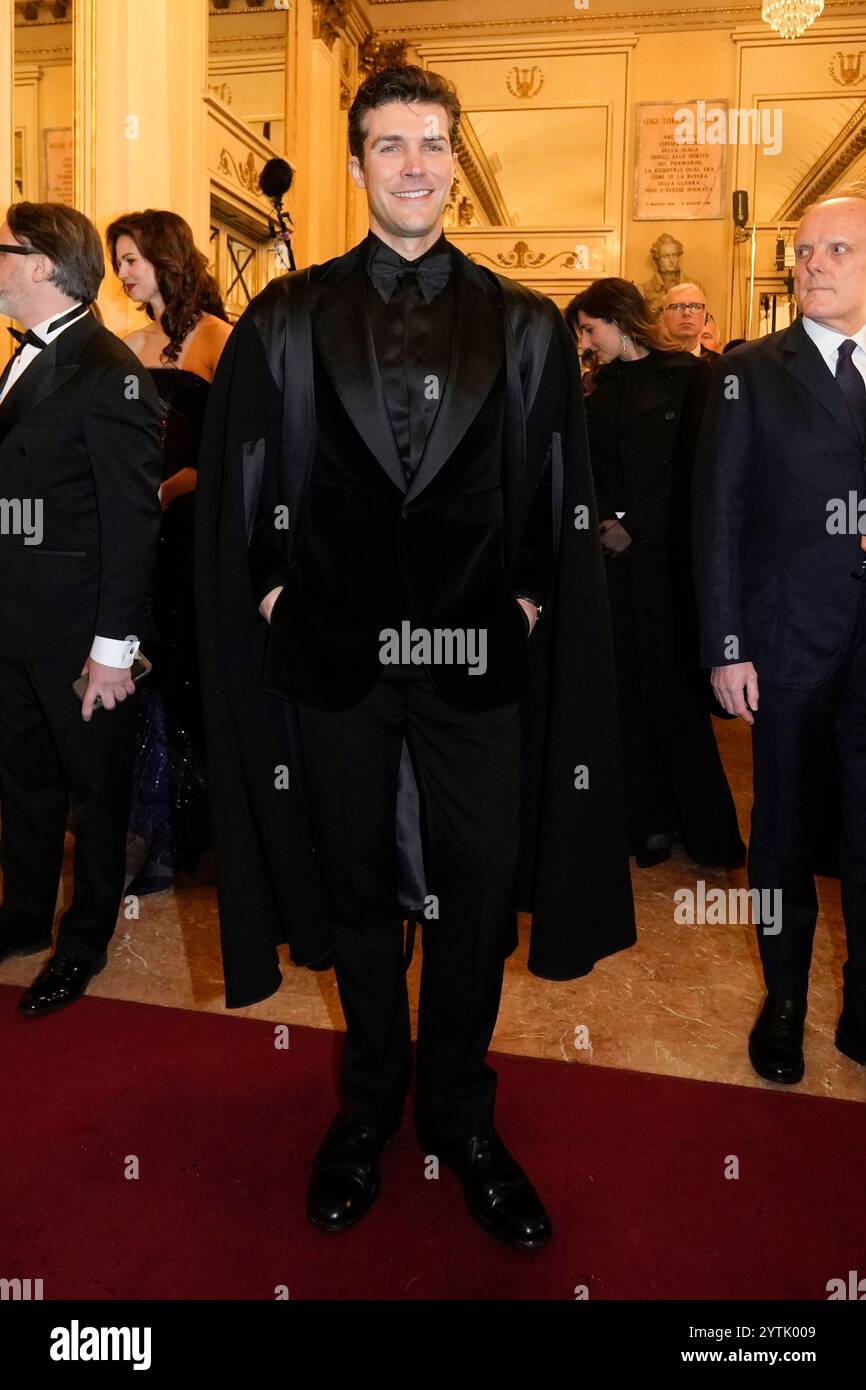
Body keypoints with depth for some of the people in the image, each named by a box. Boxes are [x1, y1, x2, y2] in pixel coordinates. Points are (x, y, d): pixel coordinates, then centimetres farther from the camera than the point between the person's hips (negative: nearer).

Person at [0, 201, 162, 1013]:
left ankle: (85, 938, 29)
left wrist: (113, 643, -19)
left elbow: (132, 519, -18)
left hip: (77, 632, -8)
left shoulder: (108, 373, -16)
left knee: (94, 784, 10)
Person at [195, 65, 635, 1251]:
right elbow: (239, 488, 6)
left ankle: (460, 1114, 32)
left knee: (478, 896, 8)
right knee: (356, 890, 14)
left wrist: (524, 601, -1)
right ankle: (369, 1107, 36)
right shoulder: (288, 321, 4)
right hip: (336, 656, 0)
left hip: (476, 657, 1)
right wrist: (276, 594, 0)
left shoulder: (524, 328, 5)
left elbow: (561, 505, 6)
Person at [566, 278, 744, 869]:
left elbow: (691, 470, -8)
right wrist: (605, 521, -6)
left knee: (672, 684, 0)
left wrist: (632, 527, -12)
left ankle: (704, 827, 15)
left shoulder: (686, 377, -2)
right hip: (617, 555, 5)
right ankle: (651, 819, 16)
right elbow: (594, 475, 11)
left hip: (667, 556, -4)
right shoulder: (603, 391, 14)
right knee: (631, 687, 5)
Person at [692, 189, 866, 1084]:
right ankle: (784, 1000, 29)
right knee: (785, 824, 10)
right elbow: (718, 516, -3)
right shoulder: (751, 371, 1)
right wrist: (725, 648, -9)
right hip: (789, 641, -2)